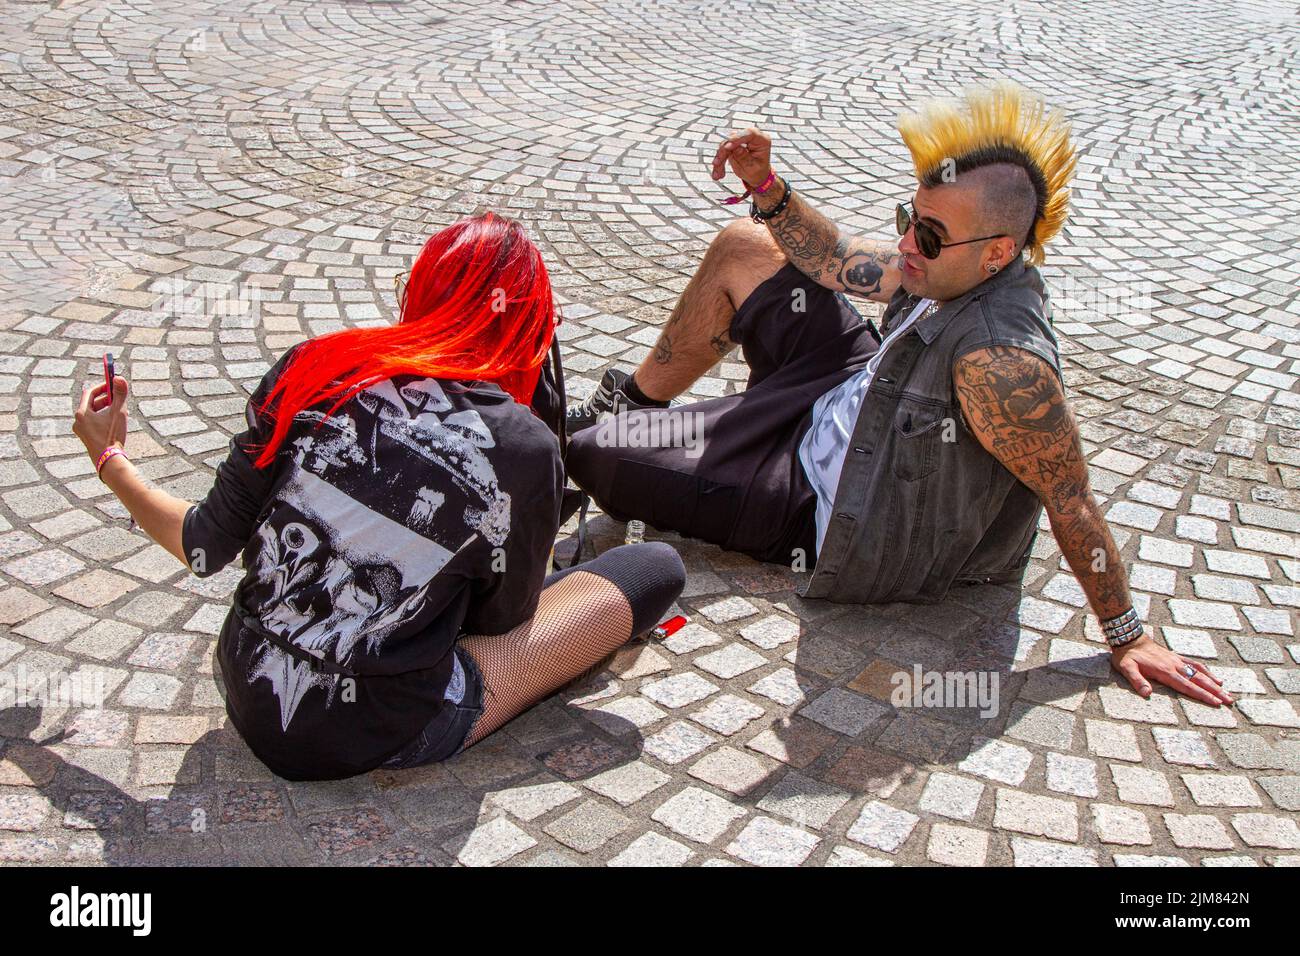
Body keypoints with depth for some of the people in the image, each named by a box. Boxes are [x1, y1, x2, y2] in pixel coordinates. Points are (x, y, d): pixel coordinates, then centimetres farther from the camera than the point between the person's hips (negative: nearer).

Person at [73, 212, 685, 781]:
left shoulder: (311, 369, -7)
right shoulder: (524, 452, -15)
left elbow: (206, 546, 0)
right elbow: (500, 624, 1)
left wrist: (109, 459, 19)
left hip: (248, 698, 5)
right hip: (372, 739, -5)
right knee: (656, 568, 3)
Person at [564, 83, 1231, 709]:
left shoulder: (998, 360, -38)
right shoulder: (956, 272, -11)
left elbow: (1071, 501, -30)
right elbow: (834, 260, 3)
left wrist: (1127, 637, -23)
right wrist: (764, 186, -12)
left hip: (820, 507, -8)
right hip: (850, 410, 9)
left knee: (591, 454, -10)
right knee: (743, 248, 13)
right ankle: (635, 400, 33)